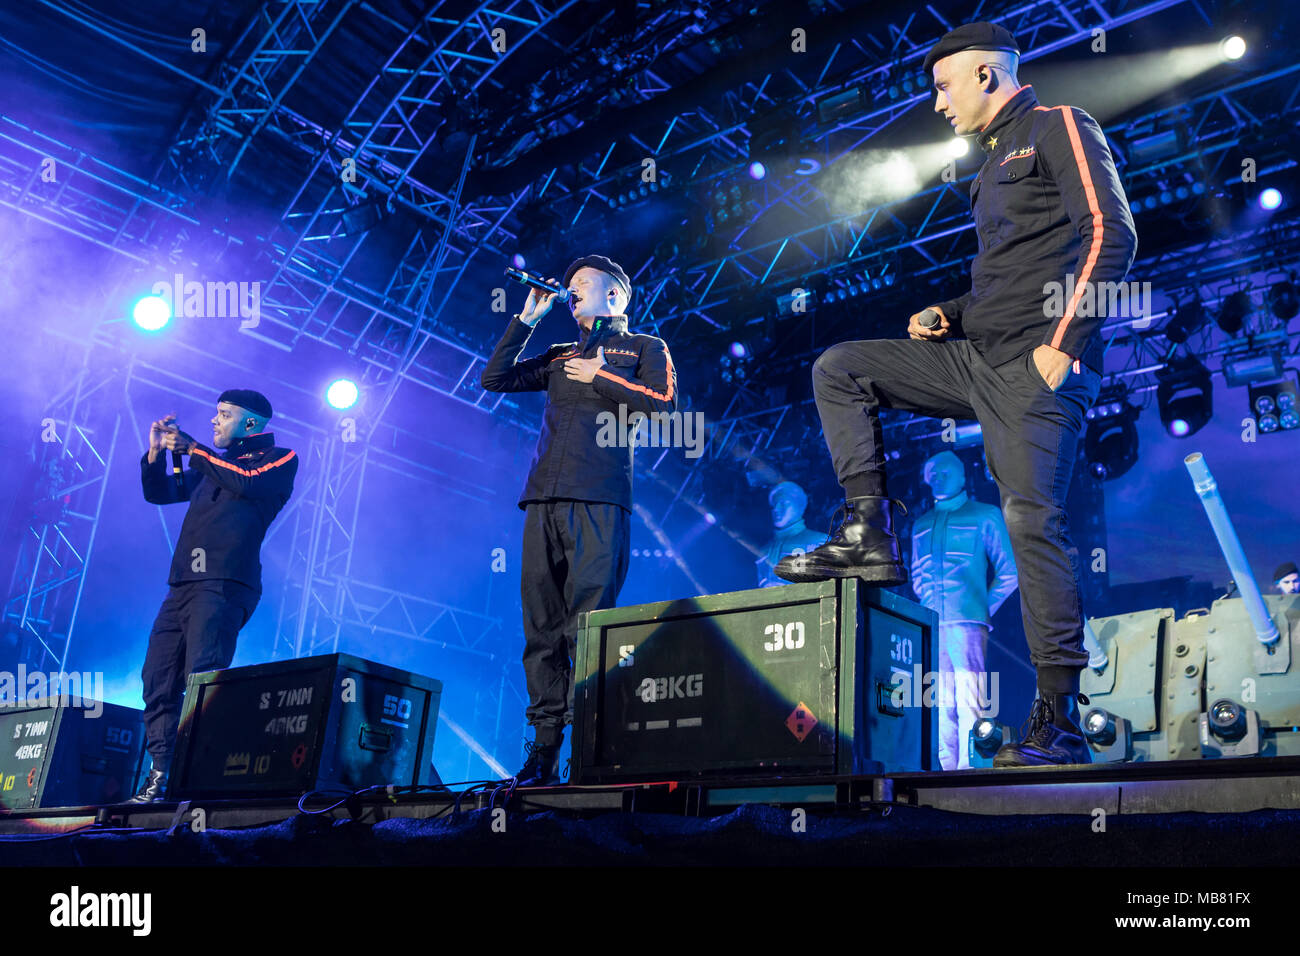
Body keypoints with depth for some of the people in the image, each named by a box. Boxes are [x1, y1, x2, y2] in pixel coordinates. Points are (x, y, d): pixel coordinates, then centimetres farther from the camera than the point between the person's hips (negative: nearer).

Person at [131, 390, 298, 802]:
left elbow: (248, 483, -12)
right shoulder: (212, 464, 28)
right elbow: (158, 492, 28)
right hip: (184, 583, 8)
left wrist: (193, 449, -5)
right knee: (158, 681, 0)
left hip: (224, 583, -7)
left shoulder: (279, 459, 8)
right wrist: (156, 452, 11)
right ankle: (162, 775, 2)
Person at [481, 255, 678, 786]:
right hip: (543, 501, 5)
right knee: (542, 628, -1)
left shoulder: (645, 348, 15)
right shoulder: (560, 357, 28)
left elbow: (664, 405, -1)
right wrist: (528, 317, 19)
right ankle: (544, 748, 1)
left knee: (586, 626, -13)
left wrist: (600, 377, 0)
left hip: (598, 502, -5)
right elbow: (494, 378, 20)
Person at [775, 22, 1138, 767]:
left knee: (1033, 518, -16)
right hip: (977, 356, 9)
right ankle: (870, 535, -2)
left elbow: (1111, 233, -12)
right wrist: (948, 314, 12)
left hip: (1037, 361, -9)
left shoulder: (1059, 126, 1)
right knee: (838, 369, 4)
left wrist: (1063, 340, -19)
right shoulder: (995, 162, 27)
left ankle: (1060, 720, -11)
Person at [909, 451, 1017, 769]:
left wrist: (984, 608, 0)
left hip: (966, 622, -4)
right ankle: (947, 769, 1)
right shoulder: (921, 525, 24)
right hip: (929, 626, 4)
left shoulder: (984, 516, 11)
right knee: (940, 703, 0)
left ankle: (969, 767, -13)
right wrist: (928, 605, 10)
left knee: (969, 700, -12)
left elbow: (1008, 572, 8)